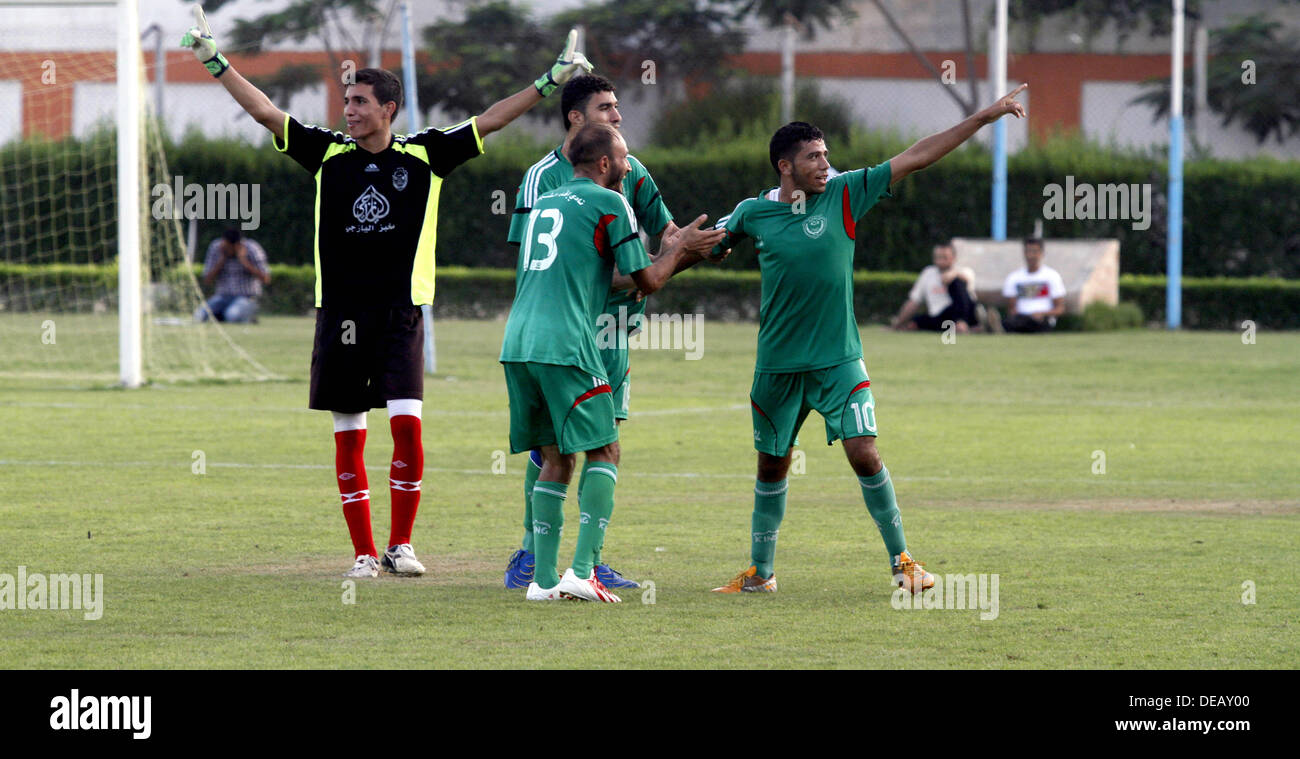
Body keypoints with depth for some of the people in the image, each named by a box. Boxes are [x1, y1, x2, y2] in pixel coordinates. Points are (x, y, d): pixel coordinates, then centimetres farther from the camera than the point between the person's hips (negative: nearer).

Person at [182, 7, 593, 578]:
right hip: (341, 312, 1)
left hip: (401, 311, -1)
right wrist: (214, 60, -1)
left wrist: (552, 81, 3)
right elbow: (265, 112, 4)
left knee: (407, 424, -12)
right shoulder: (328, 153, 4)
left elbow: (489, 121, 5)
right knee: (348, 436, 1)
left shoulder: (424, 154, 2)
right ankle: (363, 553, 8)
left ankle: (400, 546, 0)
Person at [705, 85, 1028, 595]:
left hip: (838, 360, -1)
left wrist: (984, 117, -5)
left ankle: (901, 561, 0)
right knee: (772, 466, 10)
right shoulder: (753, 213, -2)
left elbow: (915, 158, -4)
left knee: (863, 452, -12)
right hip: (778, 363, 1)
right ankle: (760, 571, 24)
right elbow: (711, 244, 19)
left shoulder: (844, 195, -3)